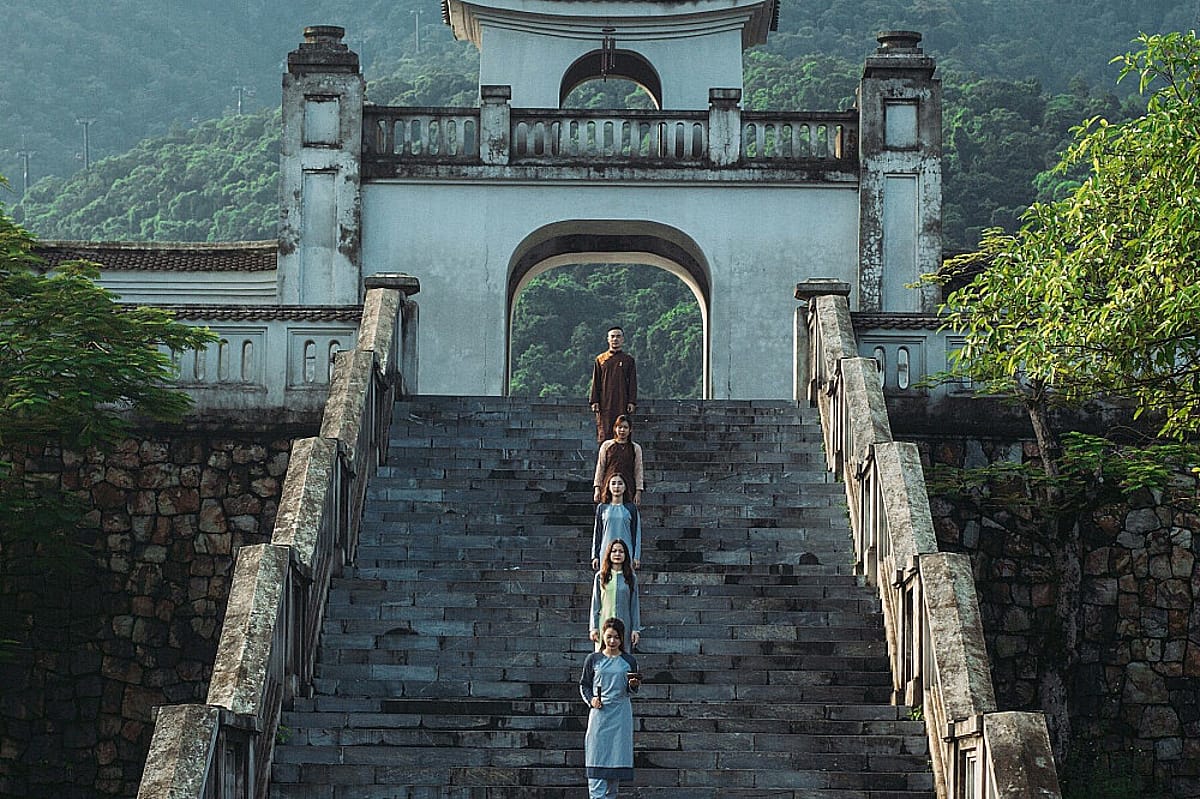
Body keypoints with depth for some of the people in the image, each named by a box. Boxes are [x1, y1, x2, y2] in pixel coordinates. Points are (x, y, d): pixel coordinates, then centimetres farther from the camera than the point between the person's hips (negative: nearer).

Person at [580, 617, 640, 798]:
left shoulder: (629, 661, 7)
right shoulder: (593, 659, 5)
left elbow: (631, 691, 10)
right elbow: (584, 684, 11)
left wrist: (632, 686, -12)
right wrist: (591, 700, -7)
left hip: (621, 714, 1)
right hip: (599, 713, -1)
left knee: (617, 756, 1)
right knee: (597, 758, -8)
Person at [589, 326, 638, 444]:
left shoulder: (629, 360, 9)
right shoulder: (600, 359, 10)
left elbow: (633, 383, 5)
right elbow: (595, 382, 9)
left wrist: (632, 402, -4)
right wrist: (594, 401, 0)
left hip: (622, 403, 0)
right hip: (605, 403, 0)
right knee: (604, 433, -4)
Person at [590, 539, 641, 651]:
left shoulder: (631, 578, 7)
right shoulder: (600, 576, 5)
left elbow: (634, 606, 8)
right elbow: (595, 604, 6)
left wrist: (636, 629, 3)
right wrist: (593, 627, 1)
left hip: (624, 626, 1)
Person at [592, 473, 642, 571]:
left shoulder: (631, 508, 7)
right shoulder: (602, 508, 9)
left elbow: (636, 533, 7)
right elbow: (597, 533, 11)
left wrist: (637, 557, 2)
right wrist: (595, 556, 6)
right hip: (606, 552, 1)